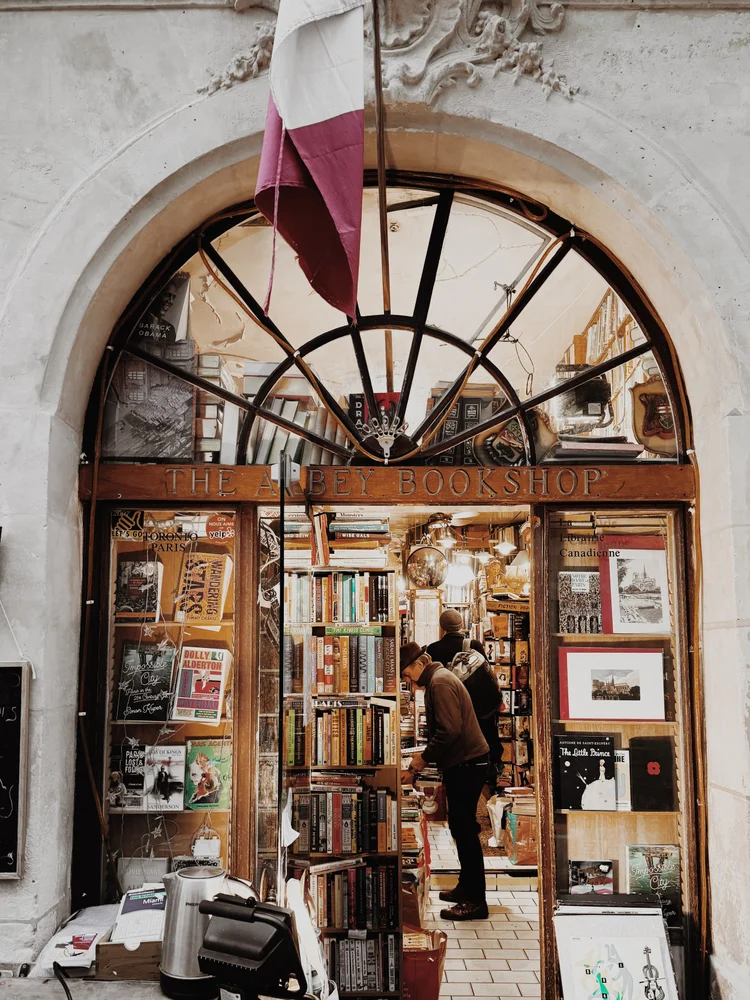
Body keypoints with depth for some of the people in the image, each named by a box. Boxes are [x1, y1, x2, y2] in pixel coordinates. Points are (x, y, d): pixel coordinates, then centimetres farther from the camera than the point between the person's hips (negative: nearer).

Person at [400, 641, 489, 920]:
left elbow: (450, 731, -24)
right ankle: (468, 886, 26)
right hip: (464, 762, 10)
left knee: (464, 828, -7)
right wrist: (427, 755, 11)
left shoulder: (439, 682, -16)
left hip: (466, 764, -10)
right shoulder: (439, 678, 16)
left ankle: (476, 900, -2)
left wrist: (426, 757, -14)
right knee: (461, 826, 16)